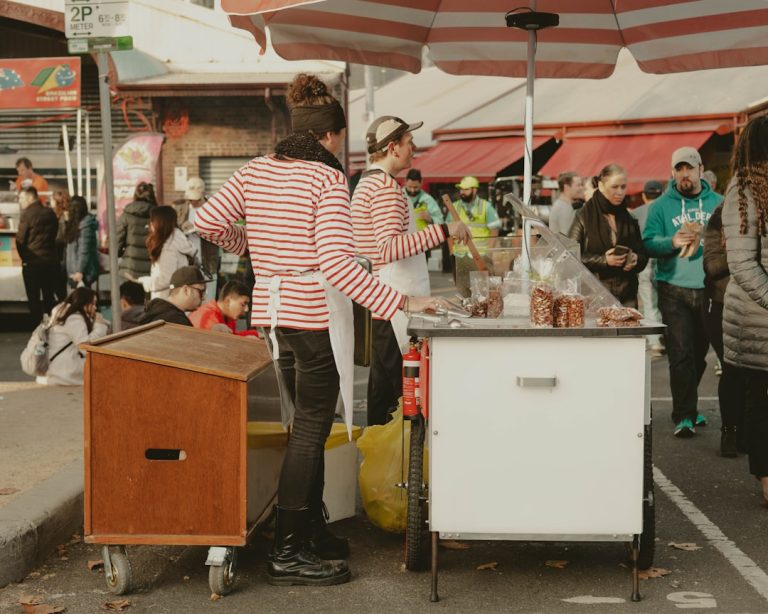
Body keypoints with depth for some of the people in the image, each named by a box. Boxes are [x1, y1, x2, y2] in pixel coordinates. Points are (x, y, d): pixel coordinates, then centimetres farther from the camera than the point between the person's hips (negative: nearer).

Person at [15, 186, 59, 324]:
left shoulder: (27, 214, -11)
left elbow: (20, 239, -10)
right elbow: (54, 235, 10)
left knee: (34, 299, 2)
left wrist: (24, 257, 4)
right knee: (49, 297, 14)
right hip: (51, 261, 5)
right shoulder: (50, 213, 6)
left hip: (32, 263, -5)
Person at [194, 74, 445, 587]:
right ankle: (288, 554, 4)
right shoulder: (327, 179, -12)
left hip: (272, 308, 7)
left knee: (308, 422, 19)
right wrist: (401, 302, -21)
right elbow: (337, 263, -22)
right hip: (314, 313, -7)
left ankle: (313, 530, 29)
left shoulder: (258, 170, 7)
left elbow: (208, 222, 4)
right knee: (312, 429, 0)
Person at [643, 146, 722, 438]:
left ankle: (686, 405, 30)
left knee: (699, 351, 14)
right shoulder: (662, 205, 2)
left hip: (709, 290, 3)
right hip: (674, 290, -3)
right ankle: (684, 415, -6)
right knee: (681, 353, -8)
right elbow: (648, 243, -4)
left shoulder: (718, 203, 8)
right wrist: (672, 241, -23)